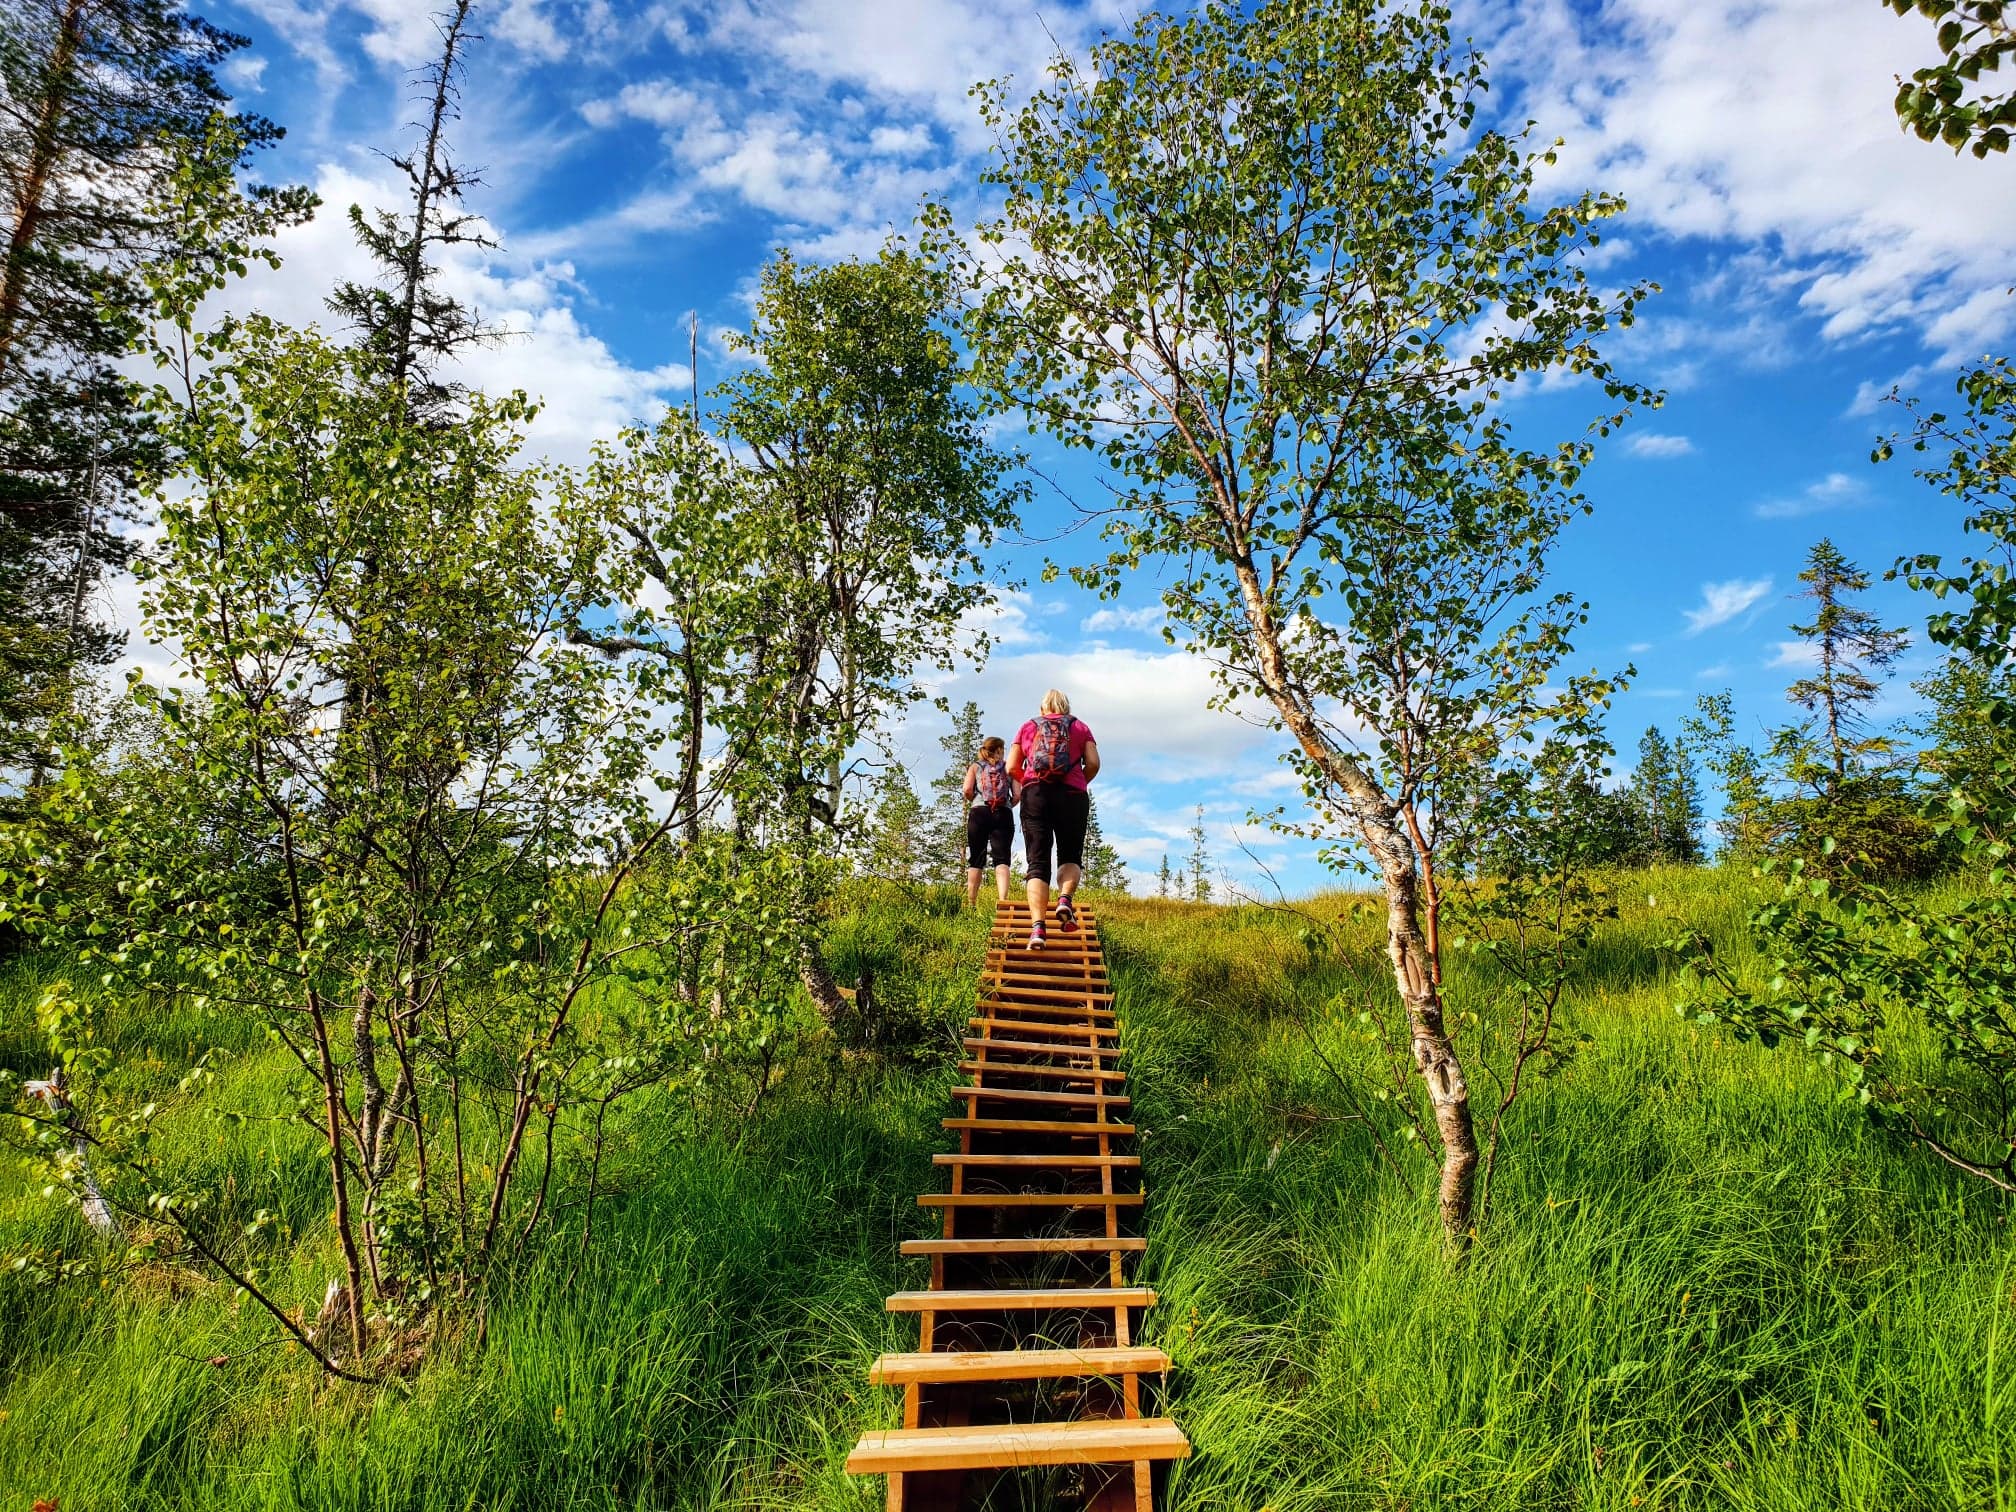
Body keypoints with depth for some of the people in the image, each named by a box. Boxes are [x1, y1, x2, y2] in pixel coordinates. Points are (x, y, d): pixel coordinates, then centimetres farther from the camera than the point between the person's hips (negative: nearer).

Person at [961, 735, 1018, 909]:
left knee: (975, 861, 4)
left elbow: (967, 789, -2)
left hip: (979, 813, 0)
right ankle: (1003, 900, -24)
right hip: (1004, 815, 0)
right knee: (1002, 859, -7)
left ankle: (971, 904, 2)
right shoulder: (1008, 767, 15)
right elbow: (1017, 794, 3)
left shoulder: (975, 766, 14)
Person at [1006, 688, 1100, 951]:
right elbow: (1093, 763, 4)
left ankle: (1037, 927, -18)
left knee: (1037, 862, -2)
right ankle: (1065, 899, -17)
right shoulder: (1079, 727, 18)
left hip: (1035, 794, 1)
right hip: (1072, 795, 0)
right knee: (1071, 856, 13)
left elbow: (1012, 768, 12)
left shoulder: (1028, 727, 20)